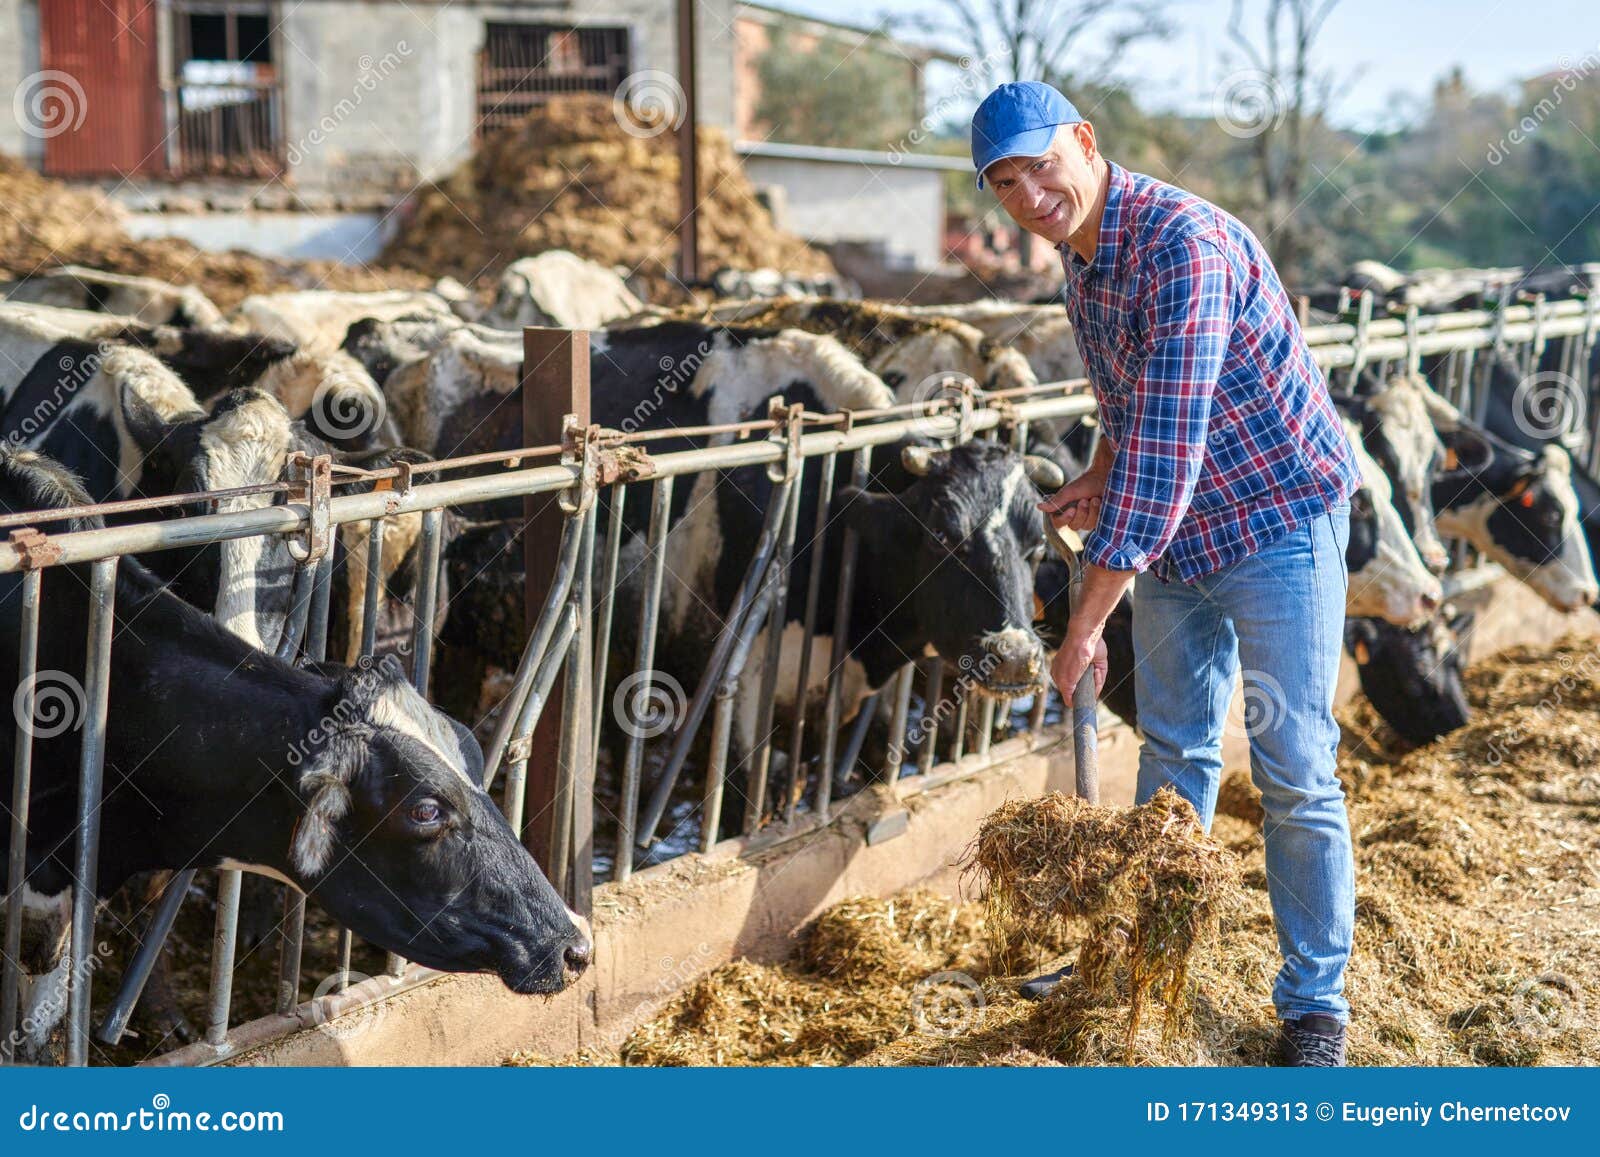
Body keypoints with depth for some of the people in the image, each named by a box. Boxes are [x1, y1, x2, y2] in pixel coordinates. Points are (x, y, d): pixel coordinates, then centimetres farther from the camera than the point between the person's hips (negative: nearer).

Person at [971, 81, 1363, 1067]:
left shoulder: (1182, 244, -28)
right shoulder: (1079, 253, 2)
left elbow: (1166, 447, -32)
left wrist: (1088, 620, -30)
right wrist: (1101, 477, 1)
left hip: (1276, 518, -8)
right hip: (1172, 534, 8)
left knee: (1295, 774, -3)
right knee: (1174, 752, 17)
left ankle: (1316, 1004, 9)